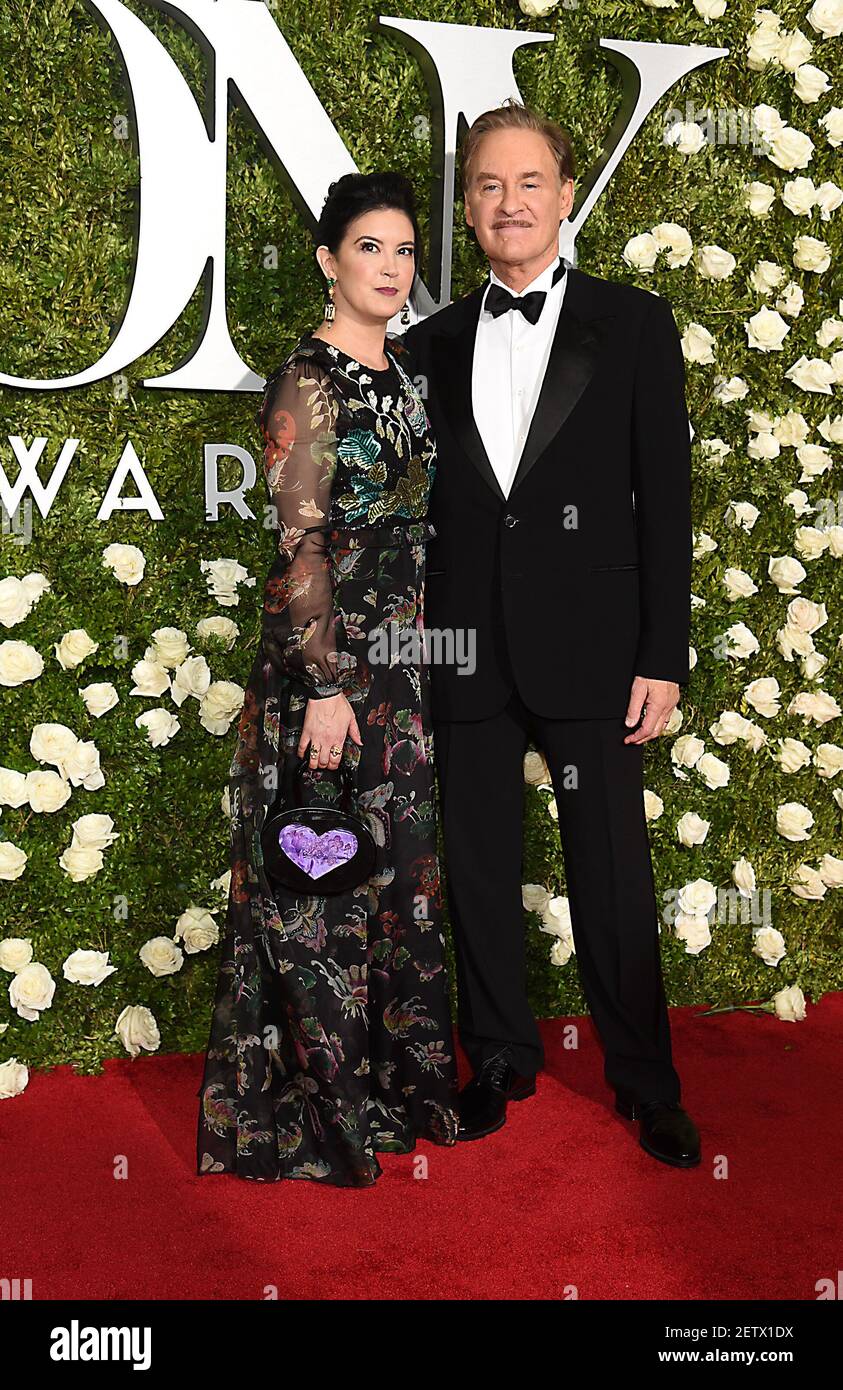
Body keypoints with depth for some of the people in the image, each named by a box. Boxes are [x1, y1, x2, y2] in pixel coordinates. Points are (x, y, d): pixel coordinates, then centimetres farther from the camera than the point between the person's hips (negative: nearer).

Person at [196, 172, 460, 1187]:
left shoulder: (396, 374, 13)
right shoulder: (308, 381, -12)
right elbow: (301, 548, -16)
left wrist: (418, 663, 16)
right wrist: (326, 686, -19)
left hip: (400, 665, 8)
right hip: (328, 667, -8)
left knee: (397, 869, 15)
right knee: (323, 880, 2)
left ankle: (391, 1078, 32)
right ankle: (308, 1107, 18)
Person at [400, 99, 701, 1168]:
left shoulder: (633, 325, 3)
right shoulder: (430, 346, 11)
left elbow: (665, 499, -1)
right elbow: (415, 510, 11)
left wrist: (664, 657, -6)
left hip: (589, 649, -3)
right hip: (464, 656, 3)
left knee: (612, 877, 4)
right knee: (476, 869, 11)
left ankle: (645, 1084, 22)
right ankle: (500, 1060, 30)